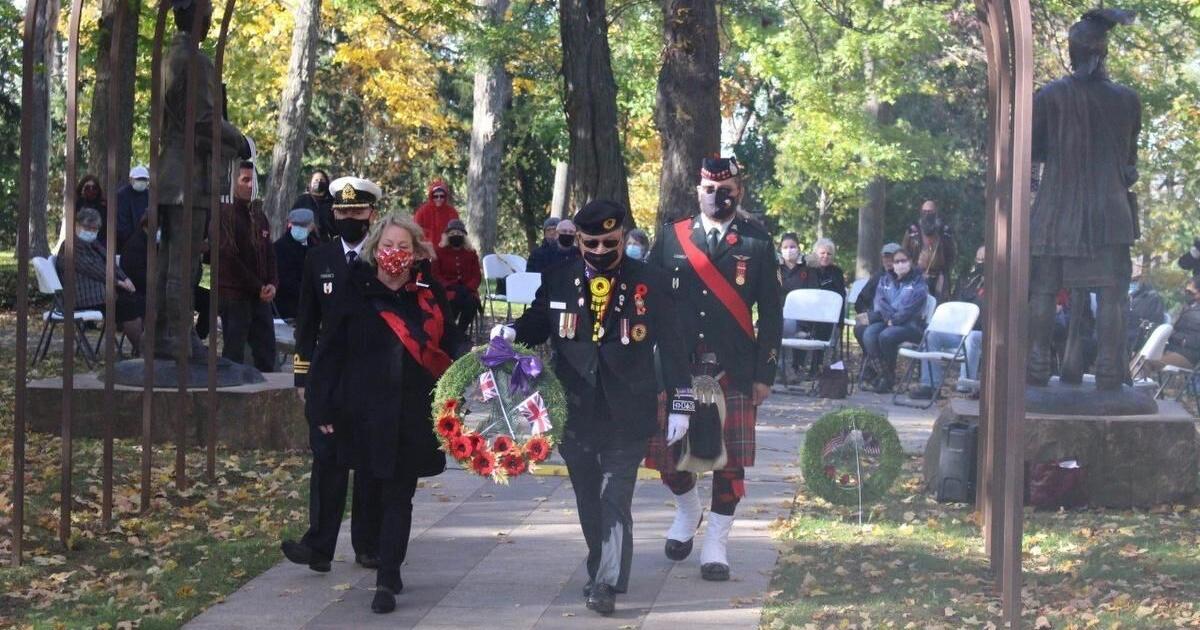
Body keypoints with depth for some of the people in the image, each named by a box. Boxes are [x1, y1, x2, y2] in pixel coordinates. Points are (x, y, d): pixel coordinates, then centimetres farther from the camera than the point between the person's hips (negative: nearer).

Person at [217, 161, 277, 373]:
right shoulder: (225, 214, -8)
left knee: (266, 352, 6)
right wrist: (257, 287, -12)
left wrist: (272, 284, -1)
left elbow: (269, 254, 17)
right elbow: (230, 258, -13)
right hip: (234, 294, -7)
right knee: (234, 353, -3)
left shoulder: (259, 216, 16)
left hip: (260, 296, 7)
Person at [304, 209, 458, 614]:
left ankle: (387, 581, -2)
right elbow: (331, 353, 0)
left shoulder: (429, 296, 4)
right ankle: (389, 570, 27)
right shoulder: (355, 294, 0)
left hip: (414, 416, 0)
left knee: (398, 497, -2)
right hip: (365, 414, 0)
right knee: (374, 492, 9)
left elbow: (444, 353, 9)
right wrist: (322, 408, -5)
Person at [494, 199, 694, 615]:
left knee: (615, 500, -9)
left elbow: (671, 346, -1)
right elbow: (538, 322, 16)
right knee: (589, 501, 12)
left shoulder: (650, 283, -2)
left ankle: (607, 583, -8)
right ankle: (602, 573, 24)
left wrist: (680, 404, -5)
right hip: (576, 413, 3)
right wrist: (512, 332, -7)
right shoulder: (558, 280, 3)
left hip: (627, 415, -3)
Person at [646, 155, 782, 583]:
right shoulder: (671, 238, 7)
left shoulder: (756, 243, 4)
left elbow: (771, 314, 4)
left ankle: (716, 546, 13)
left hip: (734, 373, -1)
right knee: (667, 455, 4)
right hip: (676, 369, 1)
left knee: (730, 462, 0)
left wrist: (765, 374, -1)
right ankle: (687, 511, 34)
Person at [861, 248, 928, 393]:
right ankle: (882, 374, -22)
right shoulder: (885, 281, 19)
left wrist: (895, 320, -17)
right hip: (886, 320, 4)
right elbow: (880, 301, 4)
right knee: (869, 334, -28)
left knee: (886, 336, -34)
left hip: (909, 324, -4)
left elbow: (911, 307, -9)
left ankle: (889, 377, -17)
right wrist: (889, 318, -14)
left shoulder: (918, 282, 4)